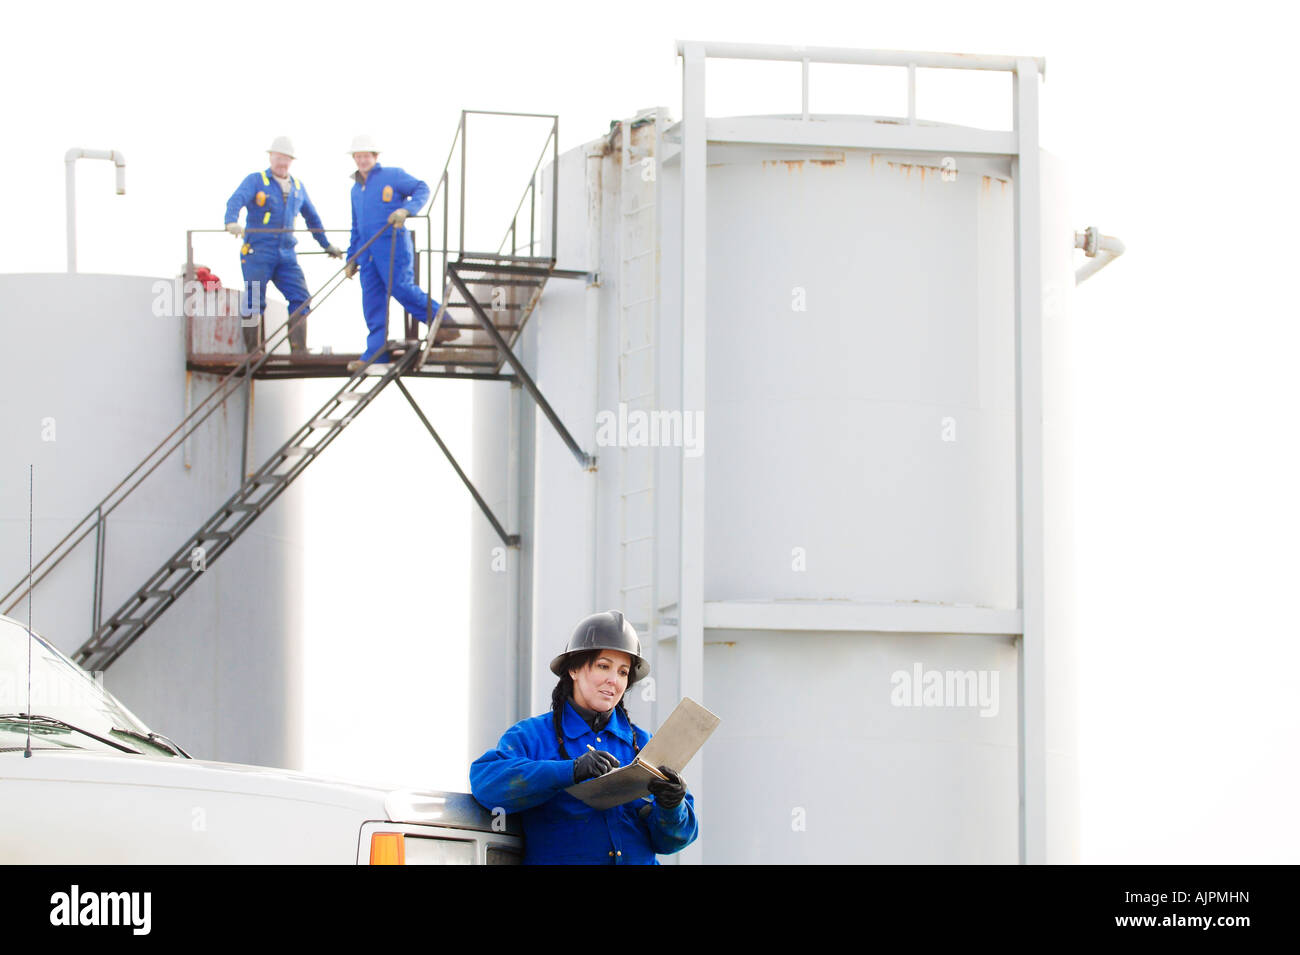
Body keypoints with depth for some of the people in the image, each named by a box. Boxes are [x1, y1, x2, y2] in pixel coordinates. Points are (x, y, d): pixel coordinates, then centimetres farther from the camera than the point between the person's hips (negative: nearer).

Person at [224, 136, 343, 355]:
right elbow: (236, 200, -15)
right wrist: (231, 222, -36)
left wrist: (326, 245, 35)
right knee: (254, 302, -4)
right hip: (258, 251, -4)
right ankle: (252, 352, 1)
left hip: (286, 254, 4)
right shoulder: (255, 180, 2)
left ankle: (299, 351, -7)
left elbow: (311, 217, 31)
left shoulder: (297, 187, 18)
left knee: (300, 298, -7)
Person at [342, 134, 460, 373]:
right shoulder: (356, 189, 23)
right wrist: (352, 257, 25)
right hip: (367, 250, 7)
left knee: (400, 287, -19)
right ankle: (375, 353, 1)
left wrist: (406, 210, -22)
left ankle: (443, 323, -8)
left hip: (392, 244, -7)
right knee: (372, 300, 1)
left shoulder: (392, 175, 3)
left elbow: (421, 189, -5)